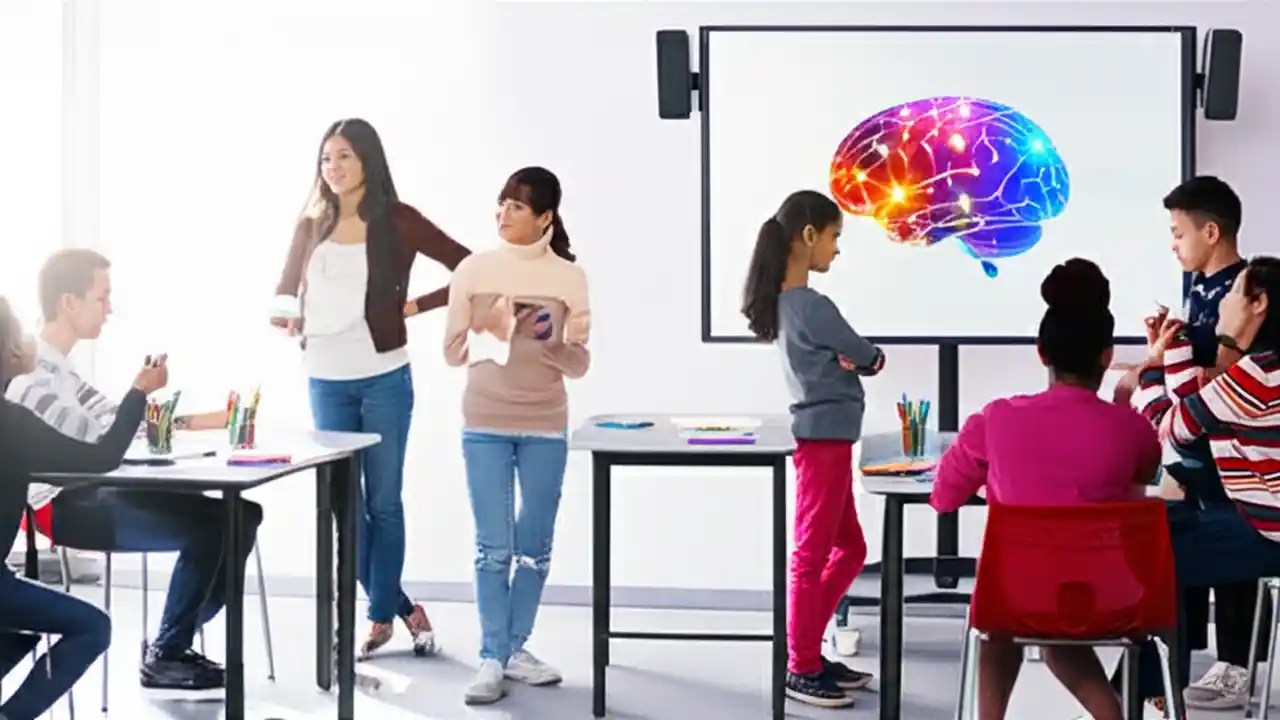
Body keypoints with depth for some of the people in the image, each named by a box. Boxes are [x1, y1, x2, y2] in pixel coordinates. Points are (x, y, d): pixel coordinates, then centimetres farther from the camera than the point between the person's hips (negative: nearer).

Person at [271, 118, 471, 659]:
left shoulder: (398, 222, -4)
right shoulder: (311, 227, 8)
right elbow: (285, 291, 20)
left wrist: (418, 306, -8)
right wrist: (290, 324, 0)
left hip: (384, 380, -4)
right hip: (326, 382, 4)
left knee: (382, 502, 5)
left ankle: (380, 616, 17)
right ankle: (404, 609, 19)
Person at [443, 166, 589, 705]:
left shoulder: (568, 277, -1)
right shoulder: (473, 270, 0)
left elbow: (580, 364, 1)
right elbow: (452, 353, 4)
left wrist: (552, 342, -19)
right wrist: (486, 334, -14)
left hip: (544, 429, 1)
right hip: (484, 427, -1)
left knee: (535, 546, 8)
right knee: (493, 547, -1)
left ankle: (516, 648, 21)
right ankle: (492, 659, 5)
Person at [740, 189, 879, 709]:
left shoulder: (784, 302, 11)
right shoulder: (812, 306, -18)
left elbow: (840, 355, 11)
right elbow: (869, 357, -8)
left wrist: (851, 358, -9)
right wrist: (870, 357, 13)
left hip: (822, 437, 10)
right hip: (825, 439, -10)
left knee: (850, 550, 17)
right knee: (812, 555, -2)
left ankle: (808, 653, 23)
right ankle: (801, 671, 6)